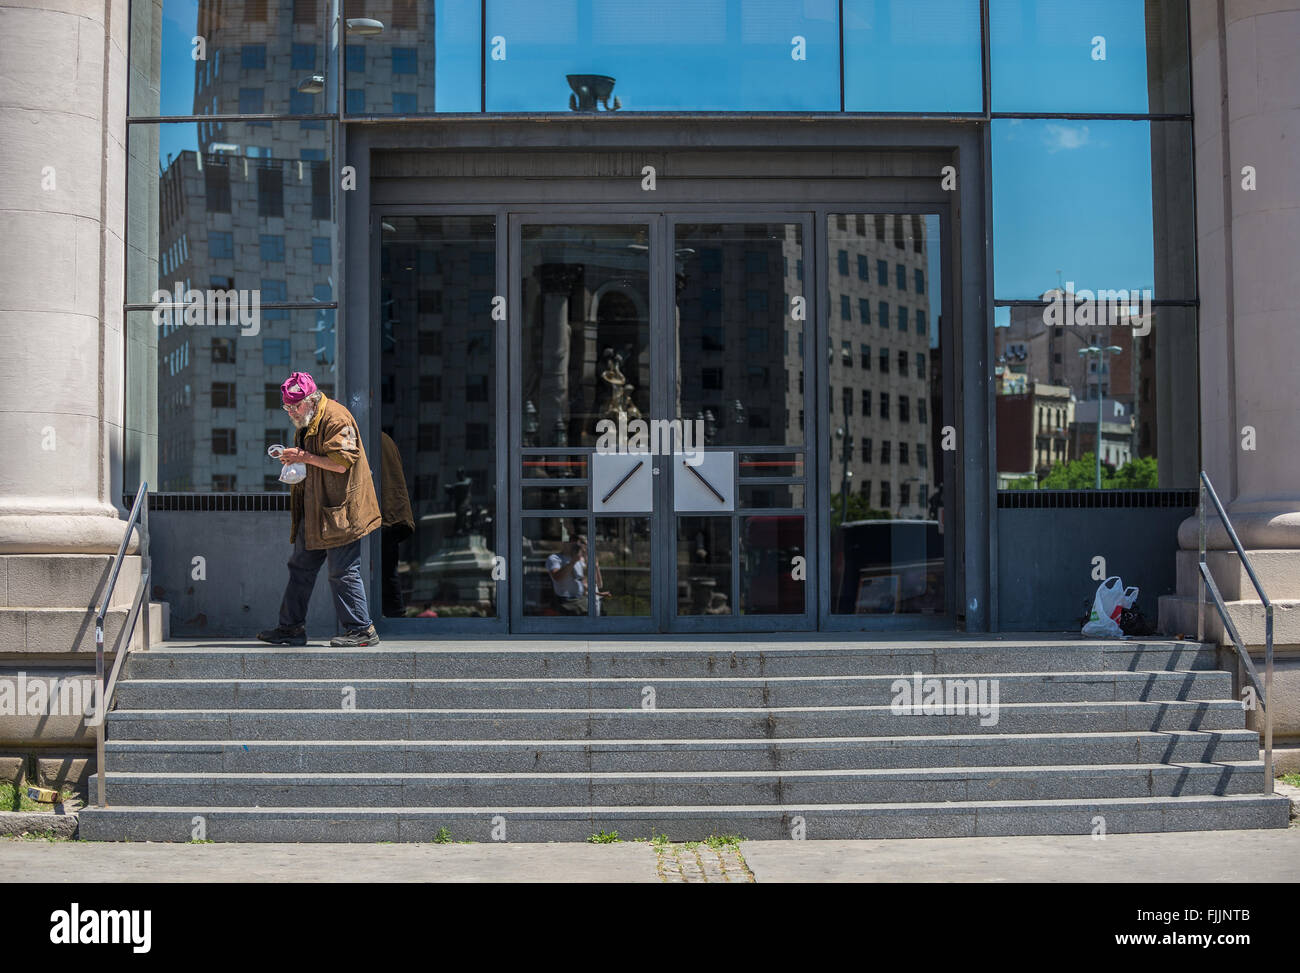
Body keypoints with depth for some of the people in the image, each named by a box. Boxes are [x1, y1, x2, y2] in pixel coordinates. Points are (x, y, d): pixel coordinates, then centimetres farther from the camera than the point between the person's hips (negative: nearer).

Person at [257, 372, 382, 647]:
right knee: (300, 567, 12)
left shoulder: (336, 418, -14)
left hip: (337, 509, -10)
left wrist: (305, 456, -20)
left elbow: (341, 463, -21)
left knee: (343, 572, -6)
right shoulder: (305, 422, 16)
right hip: (311, 509, 10)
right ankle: (291, 628, 20)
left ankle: (361, 630, 3)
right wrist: (292, 458, 11)